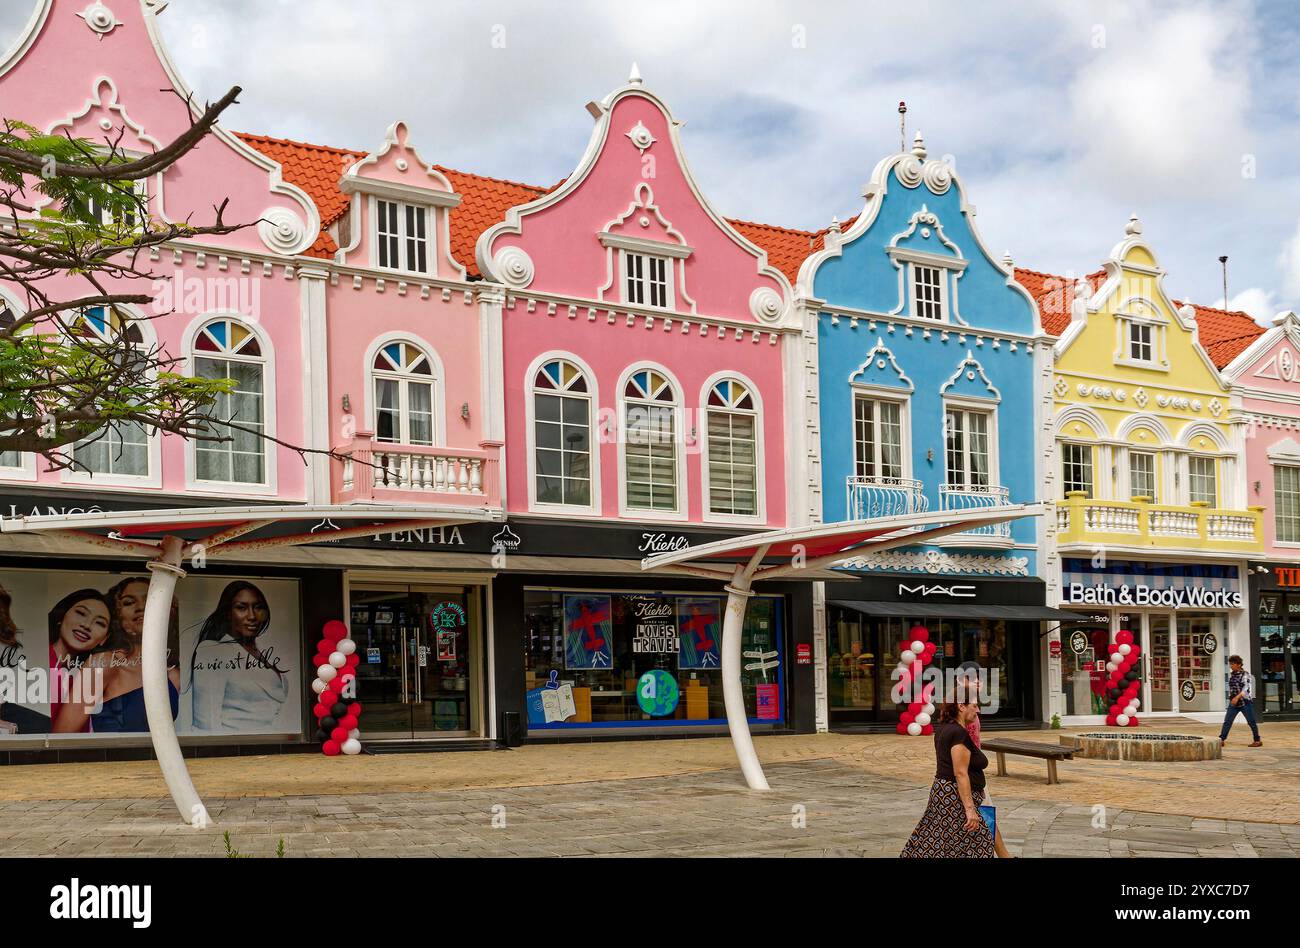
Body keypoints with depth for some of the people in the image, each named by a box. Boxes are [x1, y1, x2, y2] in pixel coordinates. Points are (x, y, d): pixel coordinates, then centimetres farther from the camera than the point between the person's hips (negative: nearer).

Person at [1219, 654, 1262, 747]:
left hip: (1245, 702, -6)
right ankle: (1221, 739, -1)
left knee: (1251, 722, 4)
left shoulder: (1245, 674, -12)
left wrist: (1237, 697, -28)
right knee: (1227, 721, -1)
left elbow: (1246, 688, -21)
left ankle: (1257, 740, 16)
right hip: (1233, 703, 6)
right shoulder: (1231, 674, 9)